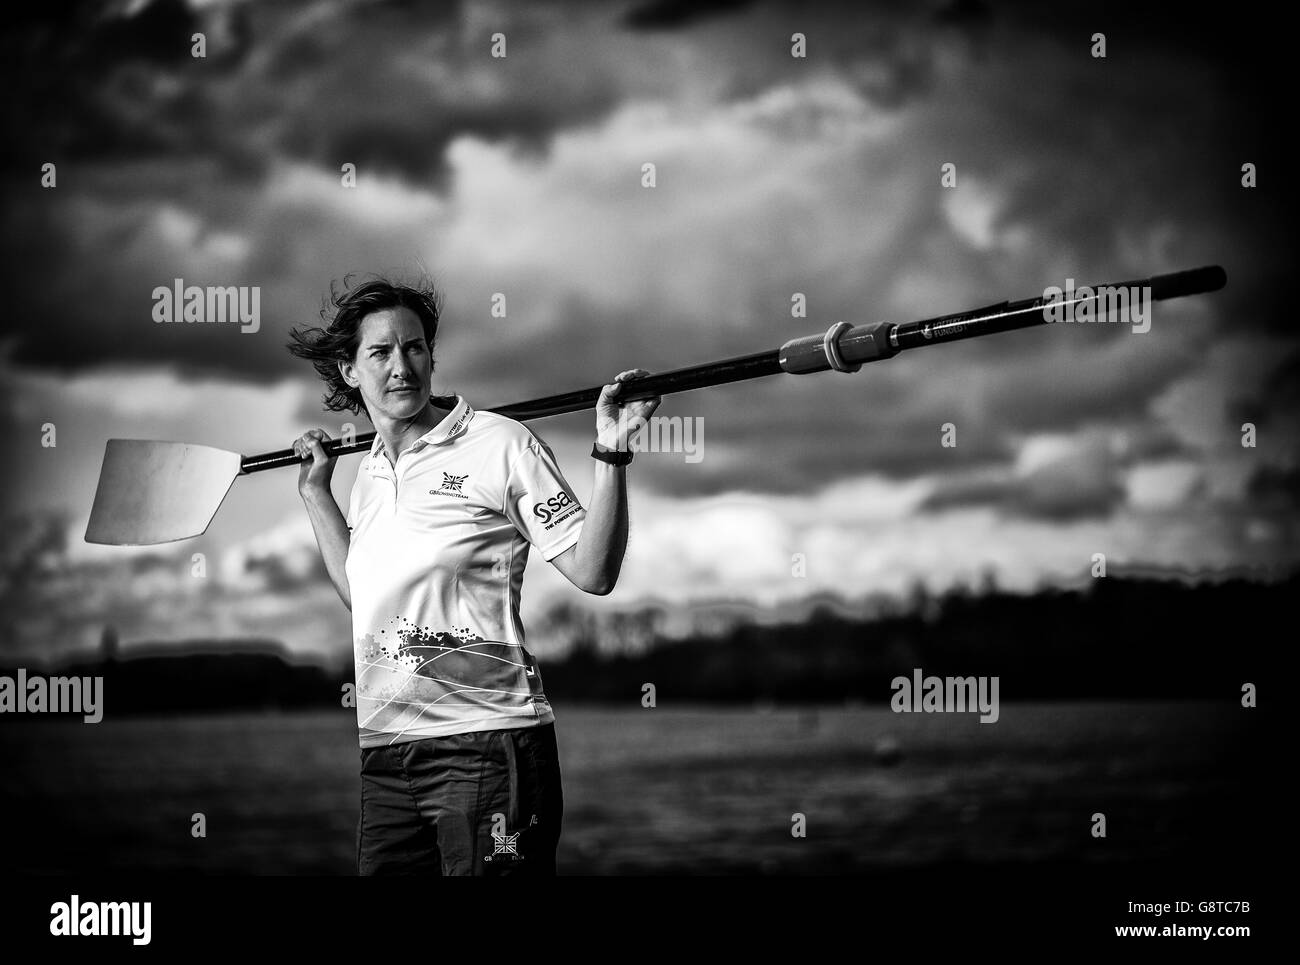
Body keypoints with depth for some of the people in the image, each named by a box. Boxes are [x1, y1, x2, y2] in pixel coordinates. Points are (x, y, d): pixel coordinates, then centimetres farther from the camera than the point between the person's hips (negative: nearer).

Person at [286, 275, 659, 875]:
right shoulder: (368, 474, 14)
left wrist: (610, 453, -18)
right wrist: (315, 493, 28)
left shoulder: (500, 445, -6)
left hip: (486, 742, -6)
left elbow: (593, 574, -9)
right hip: (385, 752, 6)